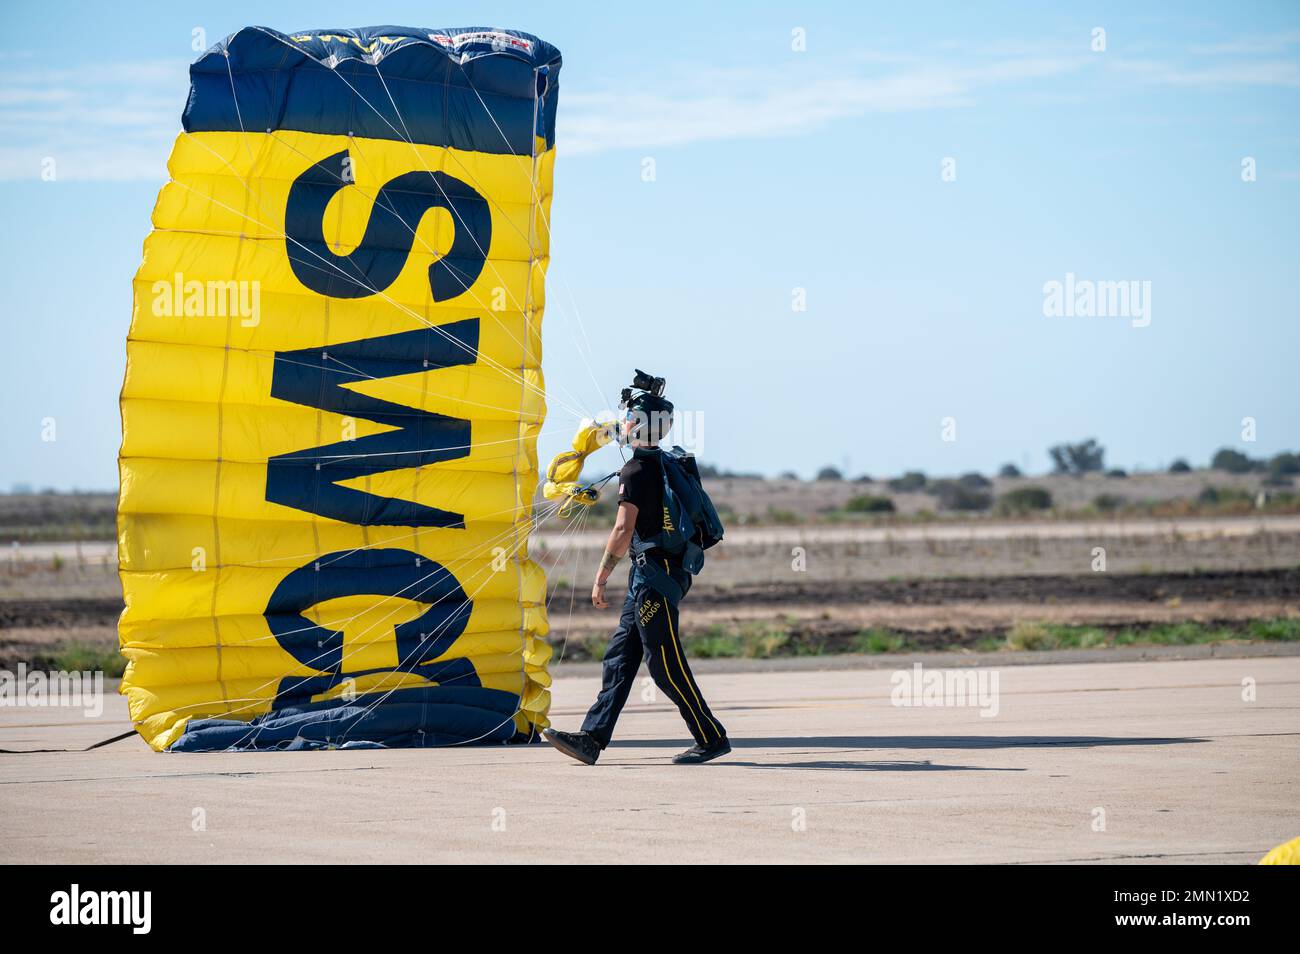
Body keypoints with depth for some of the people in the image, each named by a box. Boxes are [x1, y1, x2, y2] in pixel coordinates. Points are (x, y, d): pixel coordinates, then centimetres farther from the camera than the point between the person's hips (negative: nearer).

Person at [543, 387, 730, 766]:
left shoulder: (636, 471, -13)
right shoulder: (668, 465, 14)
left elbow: (624, 531, -18)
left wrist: (601, 578, -14)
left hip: (653, 571, -10)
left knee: (665, 664, -5)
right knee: (618, 659, 7)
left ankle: (711, 738, 0)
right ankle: (591, 739, 5)